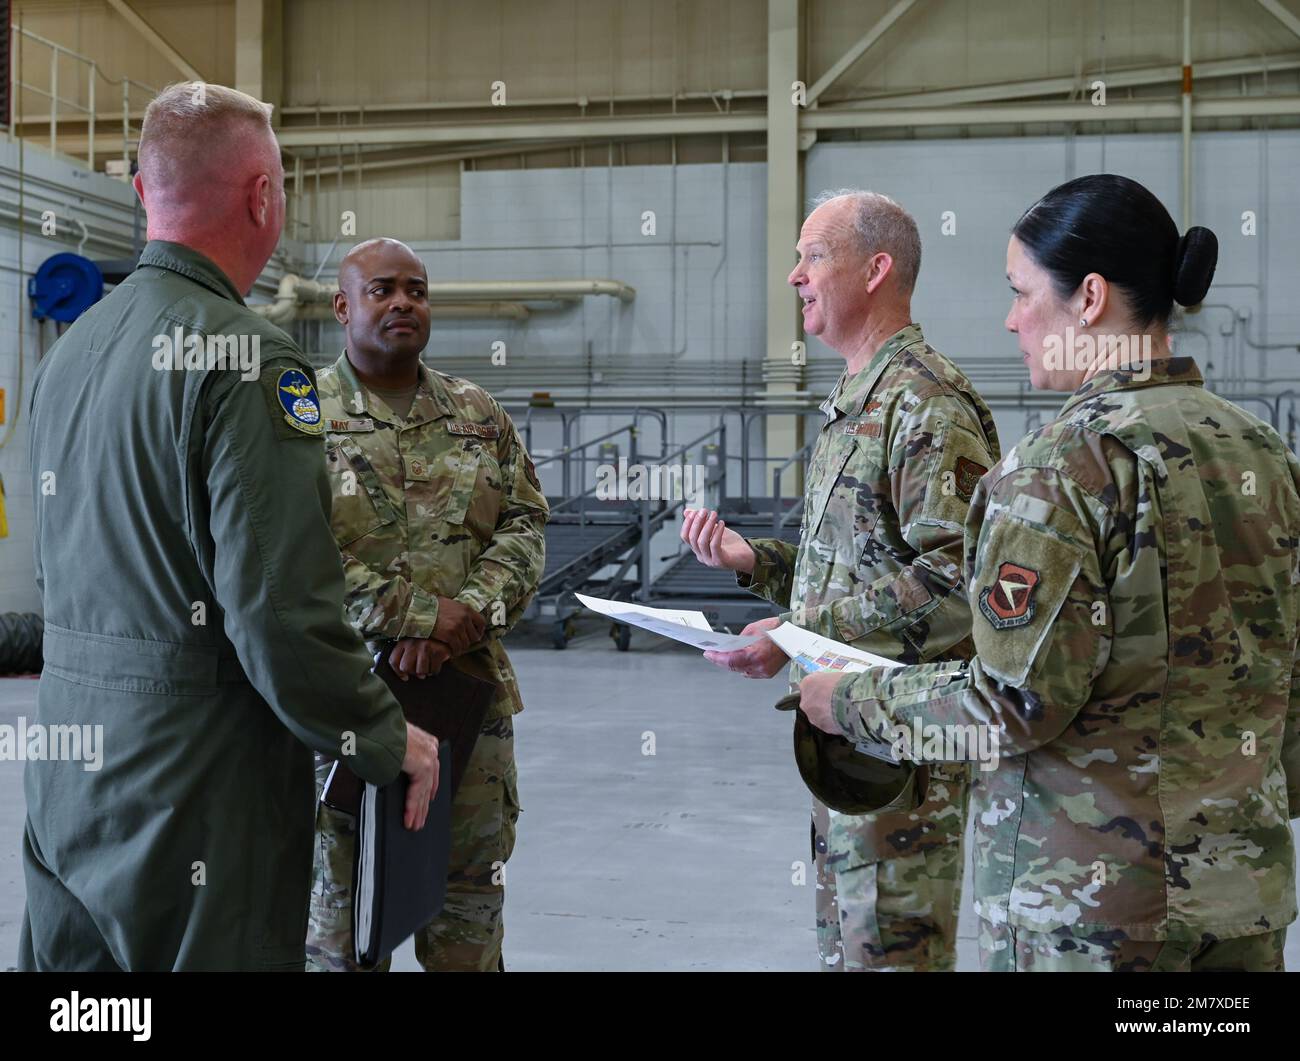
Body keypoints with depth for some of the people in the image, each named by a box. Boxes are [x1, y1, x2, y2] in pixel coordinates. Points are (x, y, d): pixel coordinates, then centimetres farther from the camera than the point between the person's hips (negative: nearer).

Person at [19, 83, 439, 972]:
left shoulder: (69, 351, 8)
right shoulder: (247, 360, -18)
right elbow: (283, 609, -23)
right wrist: (390, 740, -9)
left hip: (65, 794, 8)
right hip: (194, 801, -8)